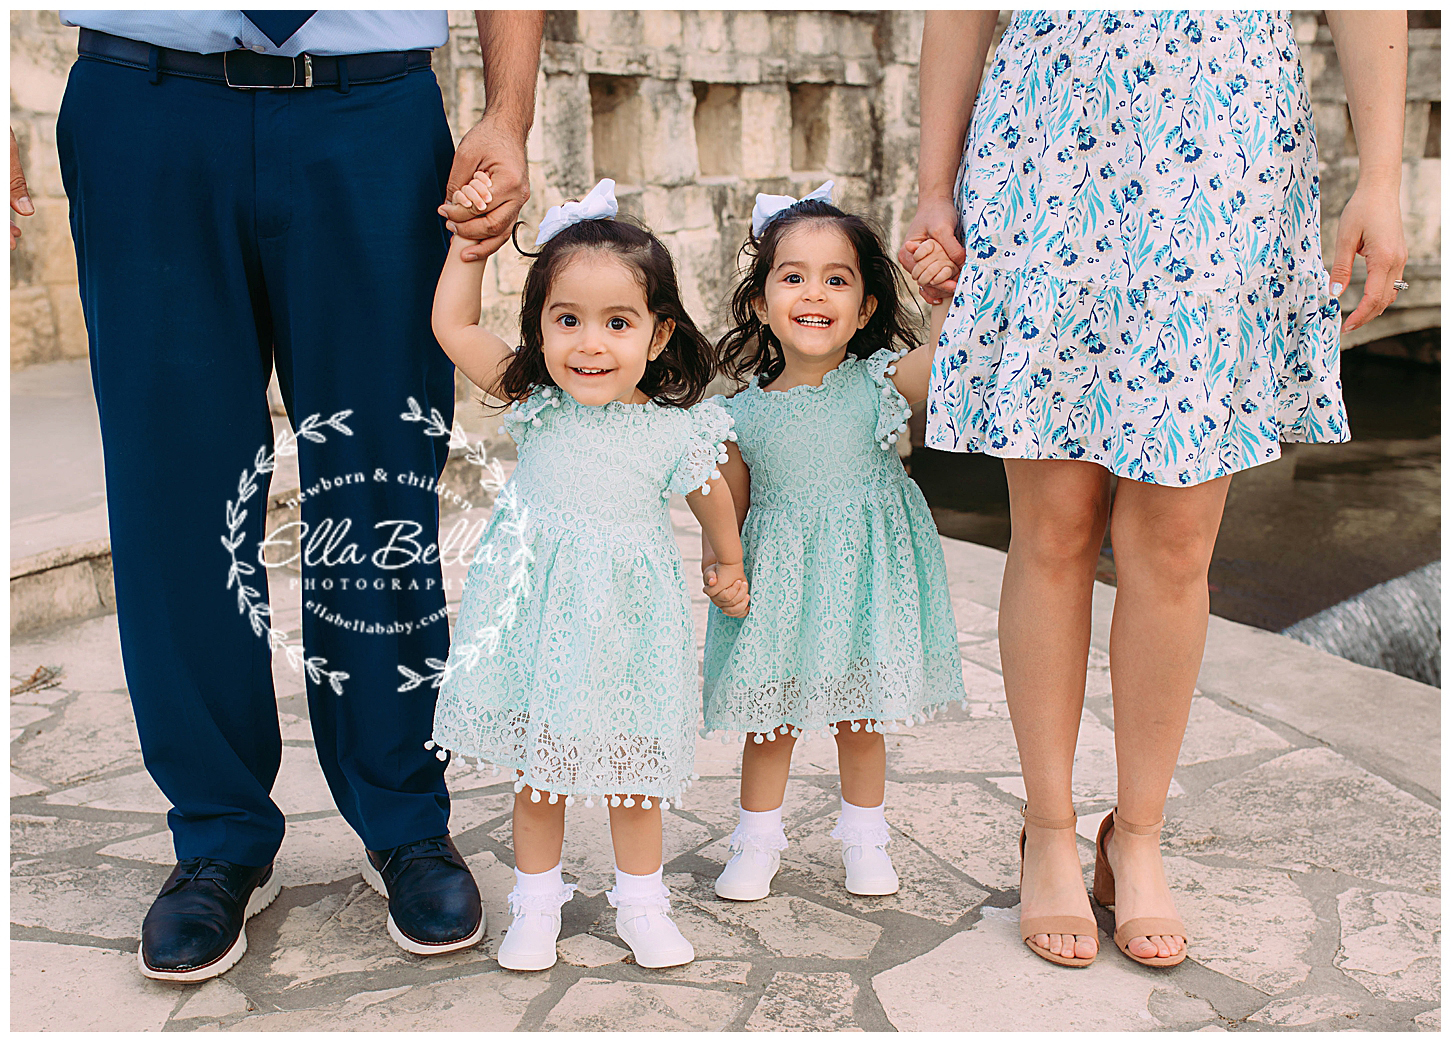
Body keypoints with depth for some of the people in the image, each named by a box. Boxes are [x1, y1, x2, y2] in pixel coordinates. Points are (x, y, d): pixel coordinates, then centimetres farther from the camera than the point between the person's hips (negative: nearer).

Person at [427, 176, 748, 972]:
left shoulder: (676, 430, -8)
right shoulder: (537, 405, -5)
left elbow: (711, 499, 12)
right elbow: (452, 326, 1)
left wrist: (731, 567, 25)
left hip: (628, 622, -1)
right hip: (540, 618, 1)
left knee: (632, 771, 11)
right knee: (537, 772, 10)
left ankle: (641, 905, 29)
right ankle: (536, 905, 28)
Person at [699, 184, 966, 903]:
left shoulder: (878, 383, -7)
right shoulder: (743, 416, -3)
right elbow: (726, 510, 8)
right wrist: (715, 568, -8)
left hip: (864, 574, -1)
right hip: (775, 587, 1)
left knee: (861, 722, 12)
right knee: (771, 723, 10)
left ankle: (864, 838, 34)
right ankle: (757, 841, 30)